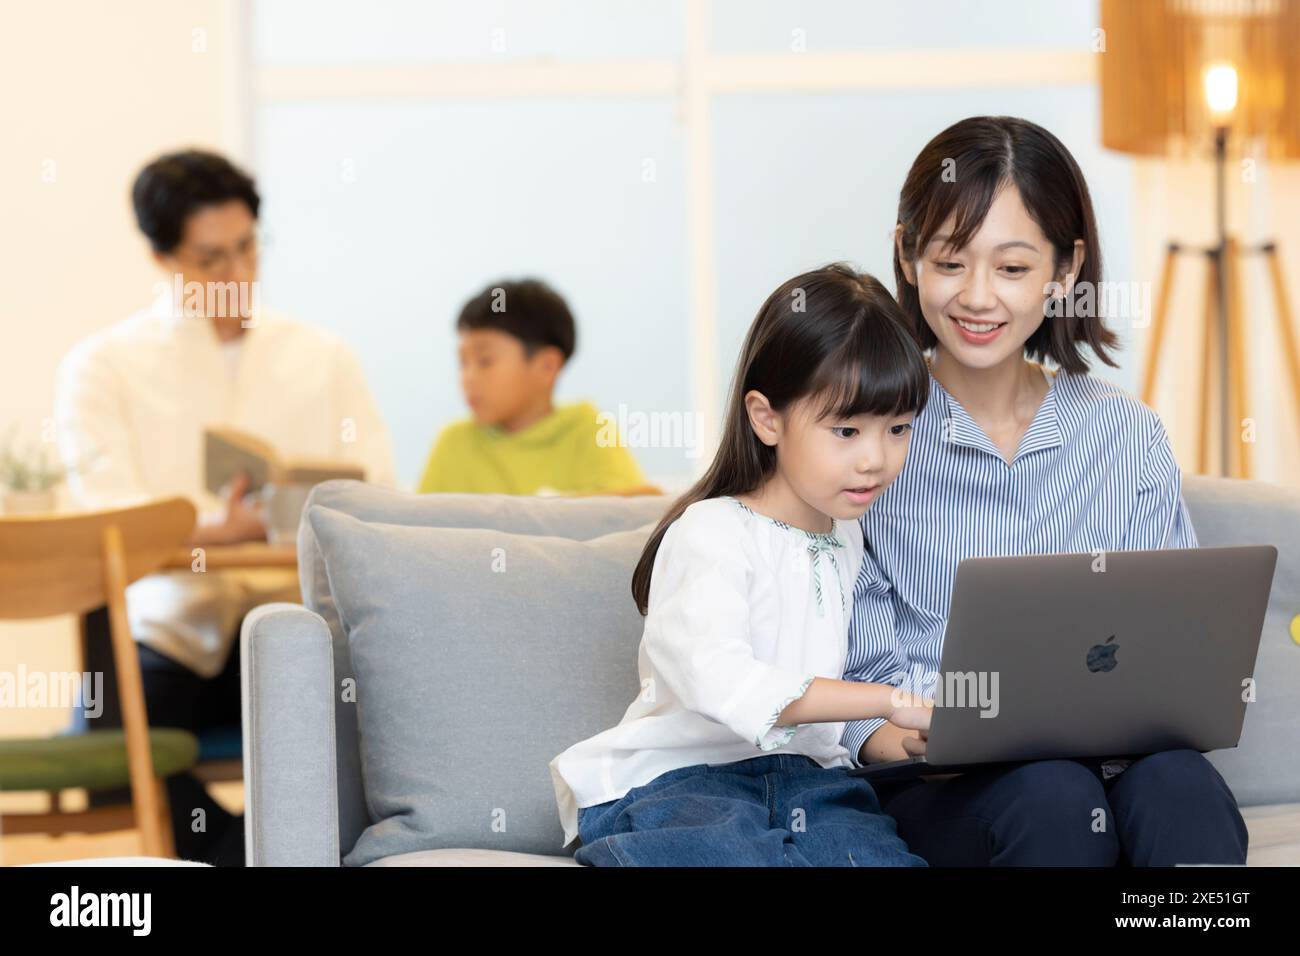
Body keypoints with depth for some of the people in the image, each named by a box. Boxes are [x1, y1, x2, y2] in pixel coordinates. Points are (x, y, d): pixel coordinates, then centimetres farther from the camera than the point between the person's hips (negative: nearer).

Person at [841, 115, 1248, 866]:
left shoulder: (1129, 438, 14)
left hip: (1106, 763, 3)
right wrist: (894, 737, -23)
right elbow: (855, 671, 1)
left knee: (1177, 785, -34)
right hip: (928, 788, -2)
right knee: (1052, 795, -37)